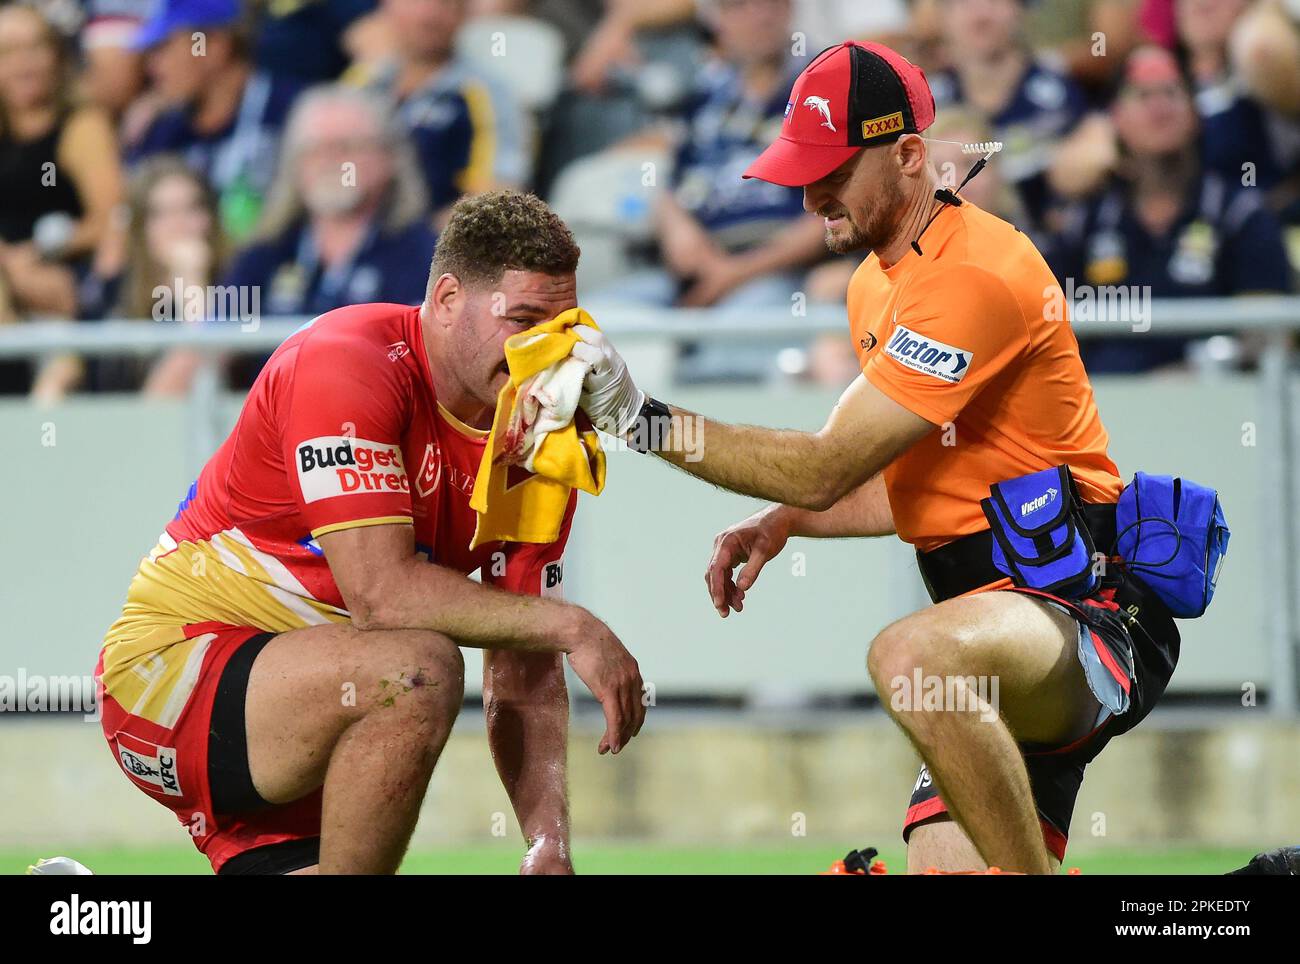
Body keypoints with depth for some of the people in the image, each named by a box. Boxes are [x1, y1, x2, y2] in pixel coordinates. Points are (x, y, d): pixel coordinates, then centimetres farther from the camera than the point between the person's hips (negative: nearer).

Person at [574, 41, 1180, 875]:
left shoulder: (975, 275, -17)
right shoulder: (878, 286, 17)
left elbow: (827, 468, -20)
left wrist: (640, 418, -19)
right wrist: (781, 523, 10)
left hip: (1095, 611, -10)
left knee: (911, 657, -39)